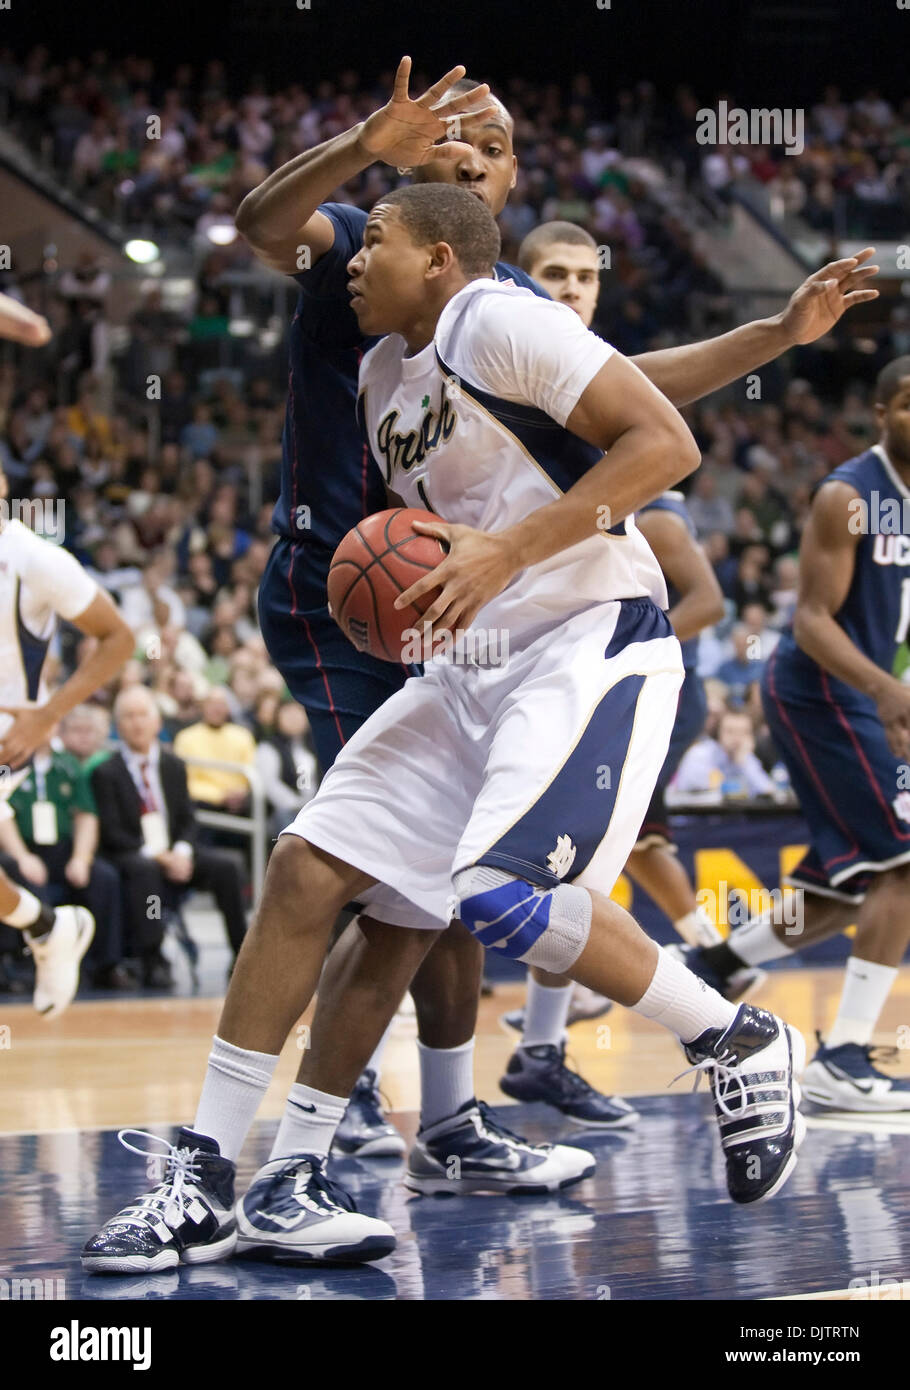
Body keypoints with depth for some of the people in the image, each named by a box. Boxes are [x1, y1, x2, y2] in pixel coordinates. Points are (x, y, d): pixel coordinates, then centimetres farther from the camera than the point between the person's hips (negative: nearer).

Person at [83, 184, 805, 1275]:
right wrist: (394, 589, 8)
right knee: (304, 868, 0)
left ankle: (739, 1044, -2)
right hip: (476, 662, 9)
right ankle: (202, 1184, 4)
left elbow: (666, 442, -18)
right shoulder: (382, 374, 18)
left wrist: (509, 551, -22)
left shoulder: (499, 323, -10)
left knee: (502, 899, -26)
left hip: (591, 642, -9)